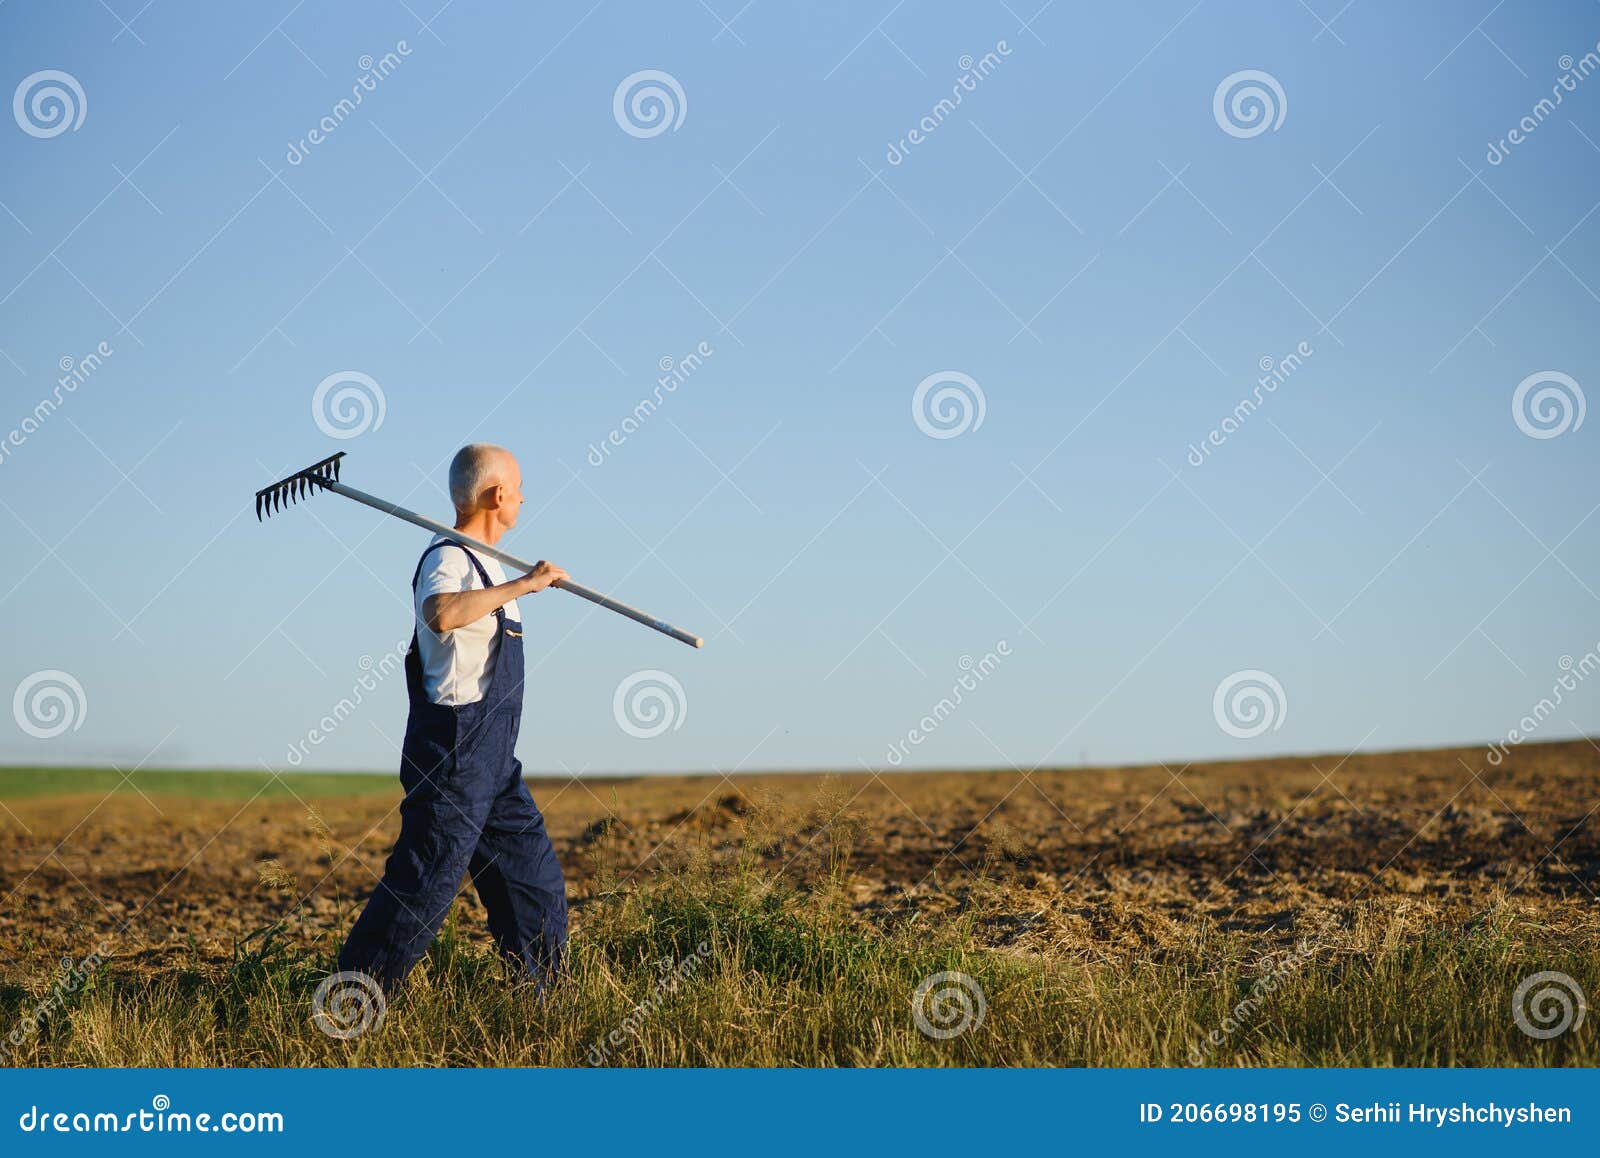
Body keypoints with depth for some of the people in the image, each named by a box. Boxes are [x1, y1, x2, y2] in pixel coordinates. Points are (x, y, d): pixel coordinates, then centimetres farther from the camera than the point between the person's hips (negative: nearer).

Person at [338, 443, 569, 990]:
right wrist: (523, 584, -36)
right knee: (422, 886, -9)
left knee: (536, 878, 10)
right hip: (453, 754, -10)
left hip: (493, 759, 10)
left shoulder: (481, 562, 15)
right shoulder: (447, 560, -16)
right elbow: (441, 615, -39)